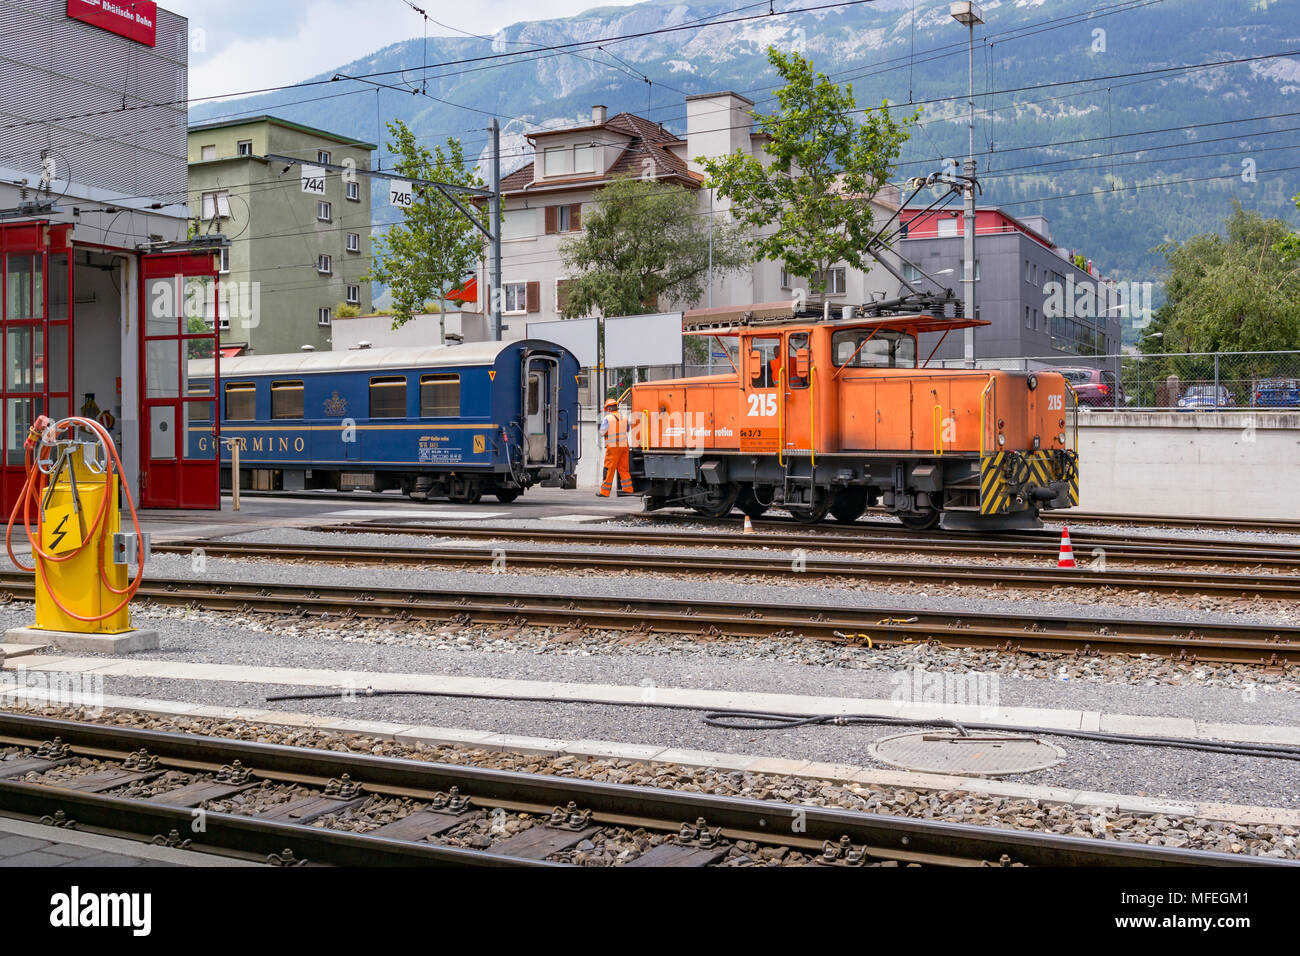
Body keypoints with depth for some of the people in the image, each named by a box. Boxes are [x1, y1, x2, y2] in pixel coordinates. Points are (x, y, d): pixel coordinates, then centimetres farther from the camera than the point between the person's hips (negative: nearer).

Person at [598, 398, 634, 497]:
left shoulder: (607, 418, -10)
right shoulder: (623, 417, 6)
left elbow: (602, 432, -6)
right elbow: (627, 429, 20)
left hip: (613, 446, -5)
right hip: (624, 445, 5)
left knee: (609, 469, -1)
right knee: (623, 467, 14)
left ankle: (605, 492, 2)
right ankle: (627, 488, 13)